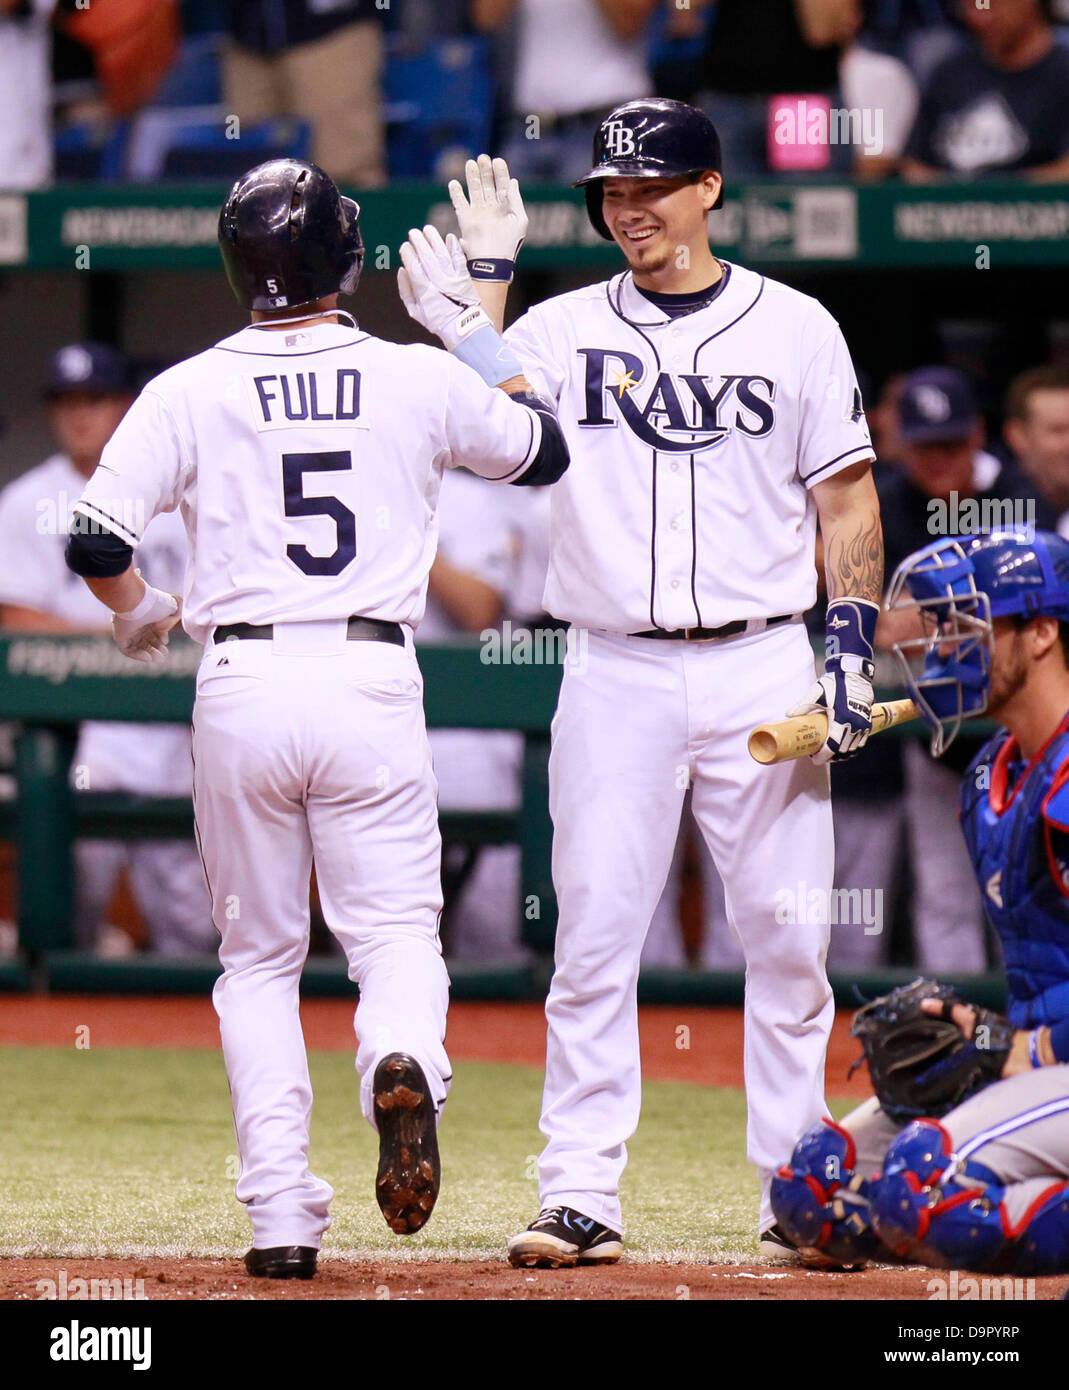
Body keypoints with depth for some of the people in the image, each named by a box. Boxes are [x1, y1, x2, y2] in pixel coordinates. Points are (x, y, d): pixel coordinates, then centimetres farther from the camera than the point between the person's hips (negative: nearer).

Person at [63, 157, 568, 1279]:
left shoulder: (191, 392, -2)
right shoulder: (419, 380, 2)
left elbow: (94, 540, -7)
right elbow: (543, 450, 19)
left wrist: (137, 615, 13)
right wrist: (466, 325, 27)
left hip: (241, 684, 0)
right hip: (373, 682, 0)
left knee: (258, 956, 12)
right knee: (395, 929, 5)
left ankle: (282, 1217, 4)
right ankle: (404, 1063, -31)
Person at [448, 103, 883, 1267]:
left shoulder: (793, 328, 6)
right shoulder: (563, 330, 6)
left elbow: (846, 498, 8)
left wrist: (851, 649, -2)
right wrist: (487, 273, -12)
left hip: (761, 669, 0)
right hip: (616, 678, 0)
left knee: (786, 939, 2)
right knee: (593, 940, -3)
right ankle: (579, 1197, 1)